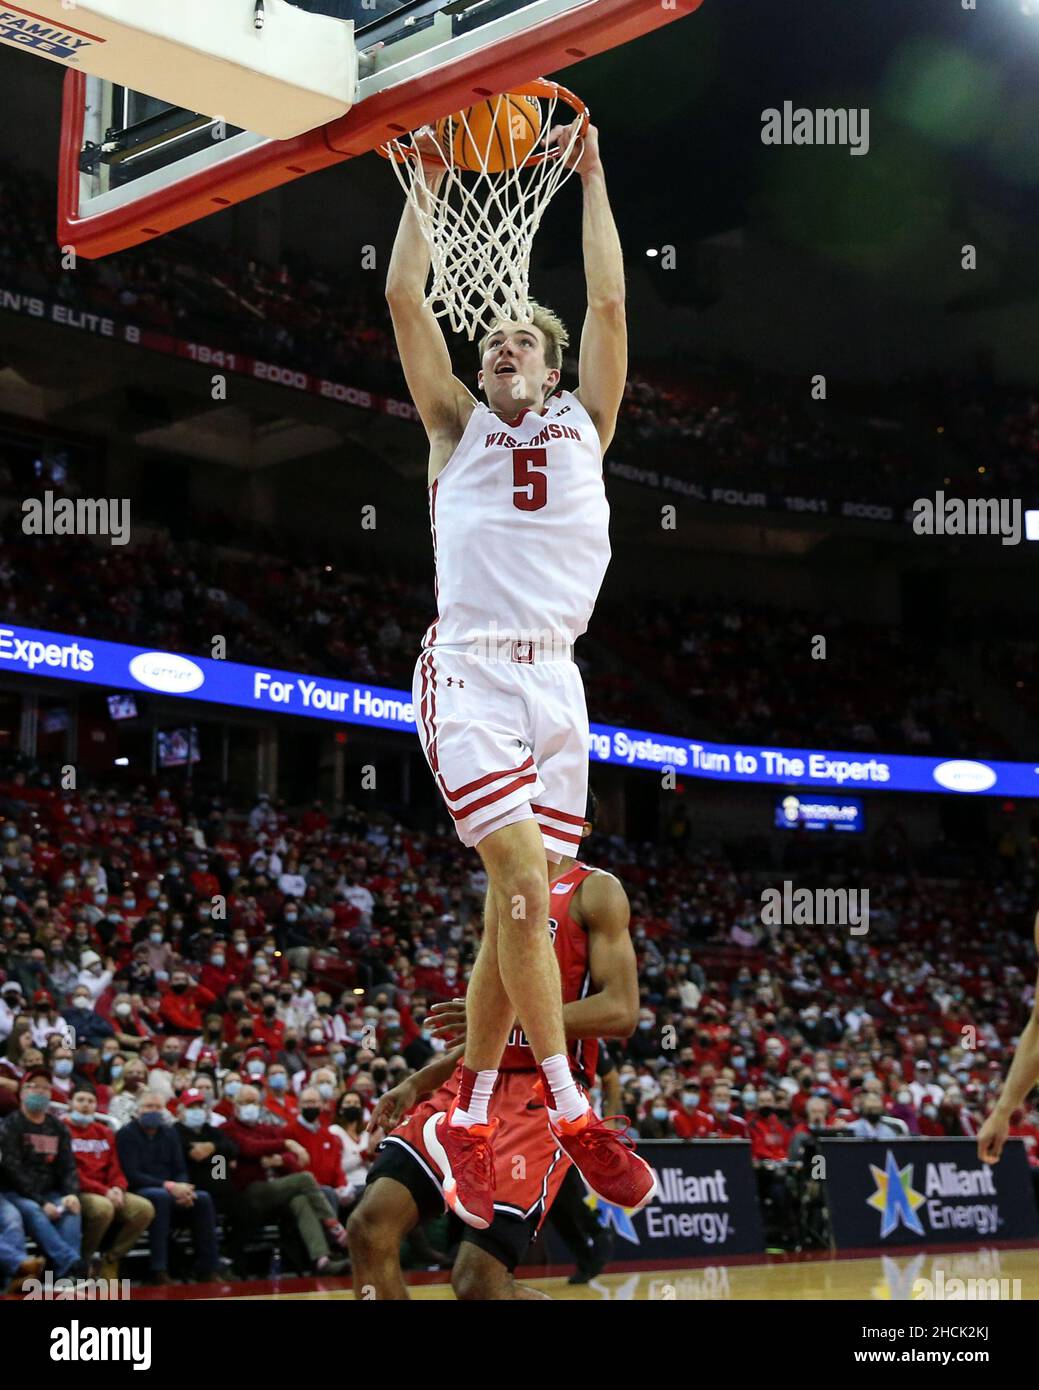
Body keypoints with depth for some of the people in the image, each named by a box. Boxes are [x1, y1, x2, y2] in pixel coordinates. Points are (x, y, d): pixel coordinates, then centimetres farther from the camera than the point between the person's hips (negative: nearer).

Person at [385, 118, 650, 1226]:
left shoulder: (584, 423, 18)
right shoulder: (458, 425, 14)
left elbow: (609, 303, 12)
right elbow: (404, 298, 8)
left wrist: (591, 179, 15)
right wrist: (426, 184, 12)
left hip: (556, 682, 3)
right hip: (470, 674, -3)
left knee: (517, 907, 1)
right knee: (523, 886, -16)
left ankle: (466, 1118, 11)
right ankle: (572, 1116, -9)